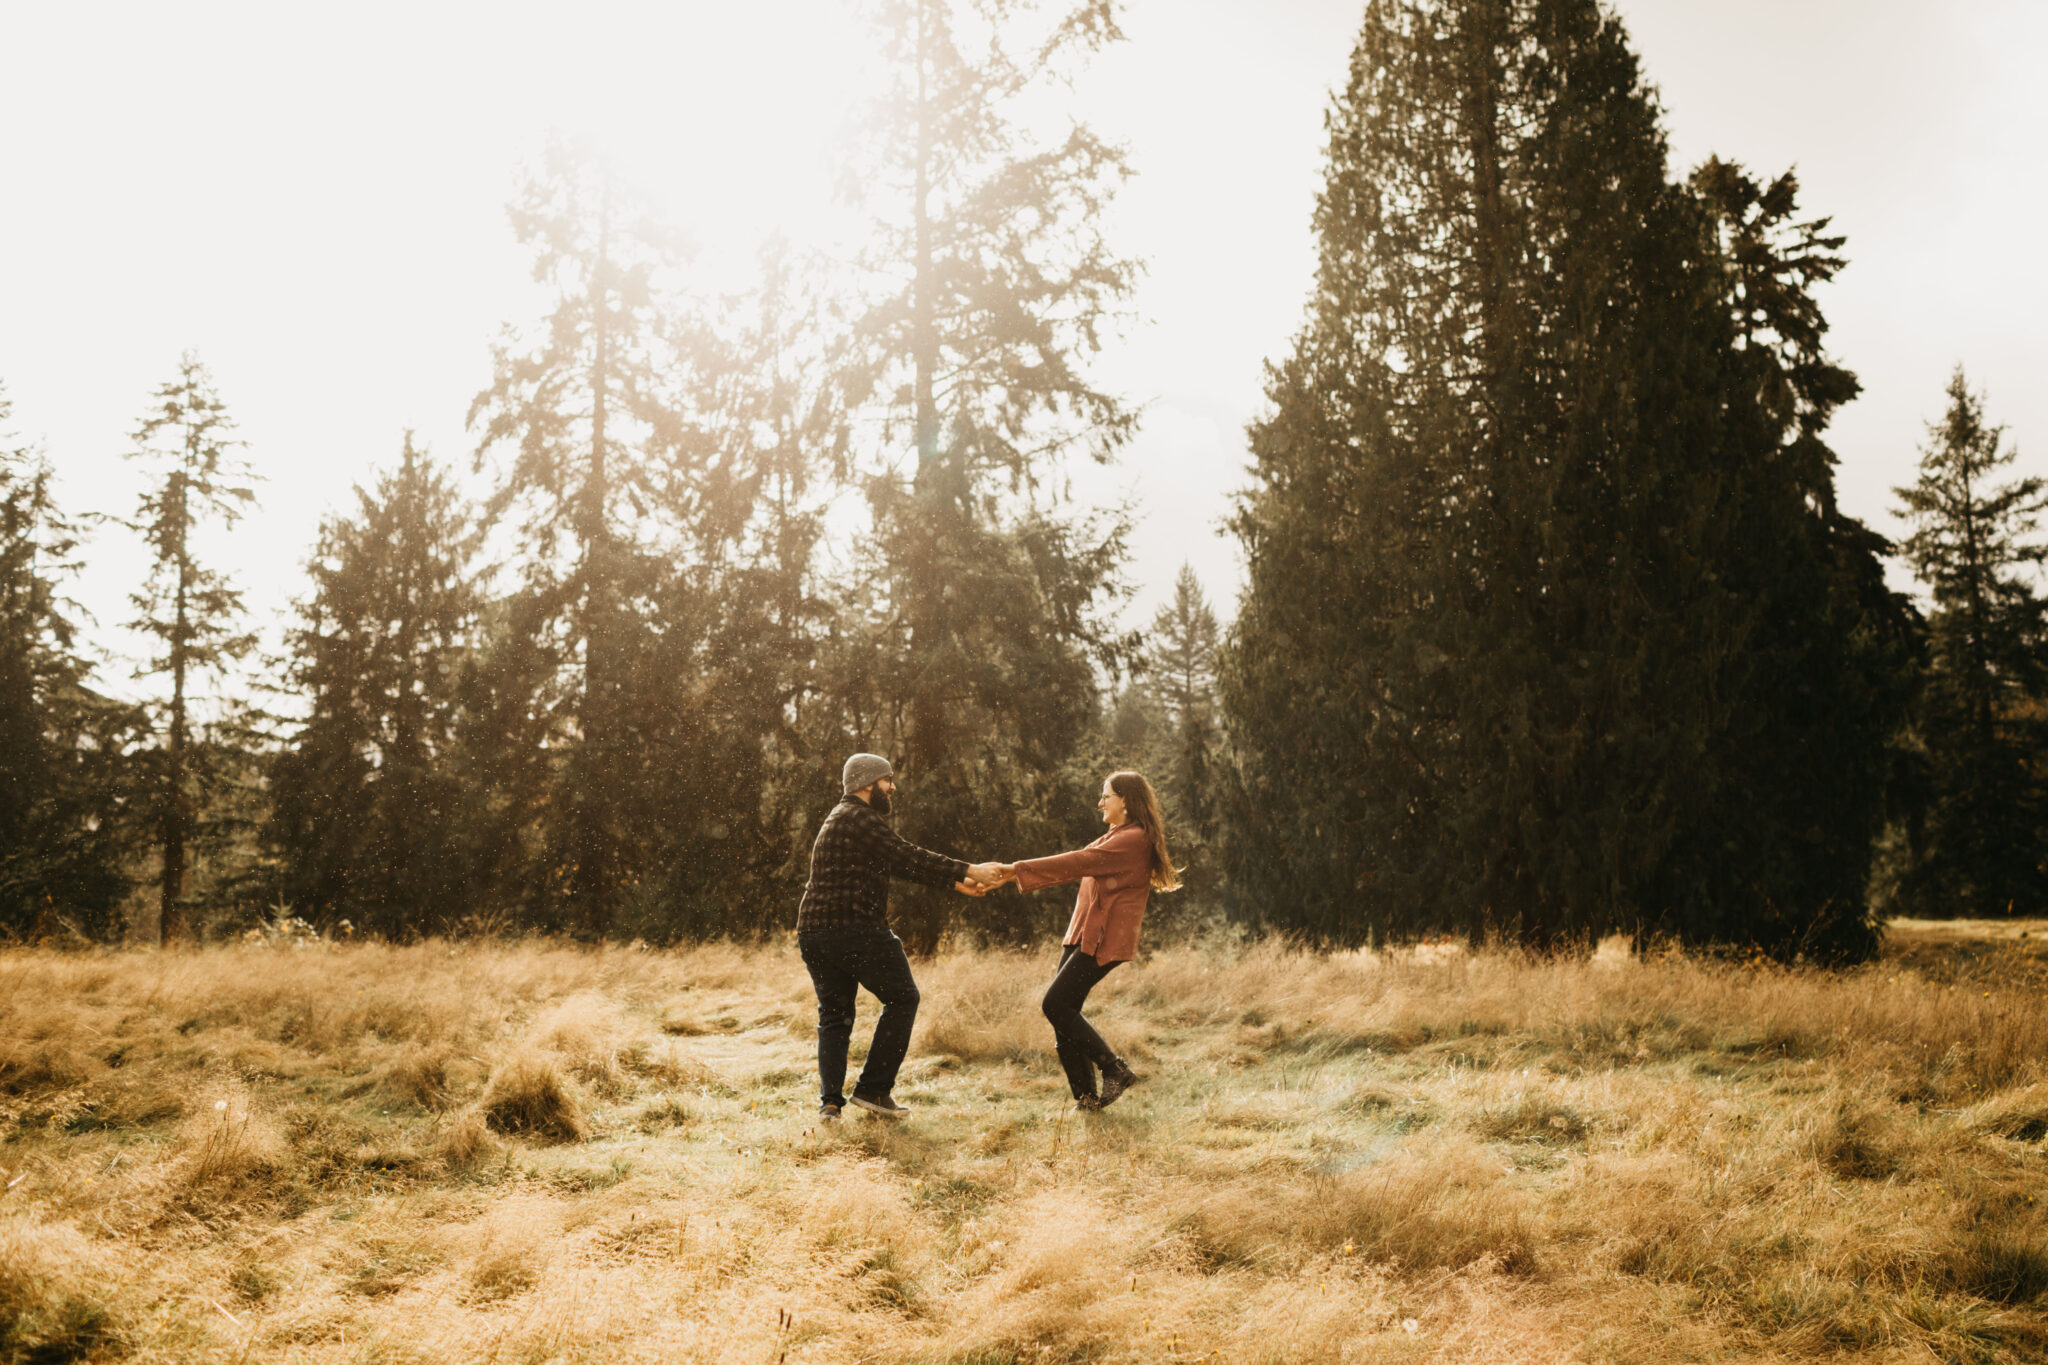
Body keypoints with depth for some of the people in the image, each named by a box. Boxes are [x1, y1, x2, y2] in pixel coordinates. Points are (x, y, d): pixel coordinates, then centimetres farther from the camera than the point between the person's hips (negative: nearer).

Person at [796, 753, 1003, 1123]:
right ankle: (873, 1089, 6)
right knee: (901, 999, 7)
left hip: (814, 935, 9)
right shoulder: (859, 819, -10)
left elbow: (901, 865, 20)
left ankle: (830, 1101, 6)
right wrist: (968, 871, -11)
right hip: (858, 931, -9)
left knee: (834, 1016, 16)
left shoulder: (842, 819, 23)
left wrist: (955, 881, 14)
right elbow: (909, 858, -16)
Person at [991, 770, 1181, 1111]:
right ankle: (1087, 1095, 8)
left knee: (1056, 1005, -12)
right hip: (1084, 935, 10)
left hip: (1105, 940, -10)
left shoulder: (1134, 839, -12)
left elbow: (1078, 863, -19)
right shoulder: (1117, 838, 22)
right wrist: (1014, 876, 9)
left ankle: (1115, 1070, -2)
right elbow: (1076, 865, 18)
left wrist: (1017, 869, -18)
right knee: (1061, 1011, 3)